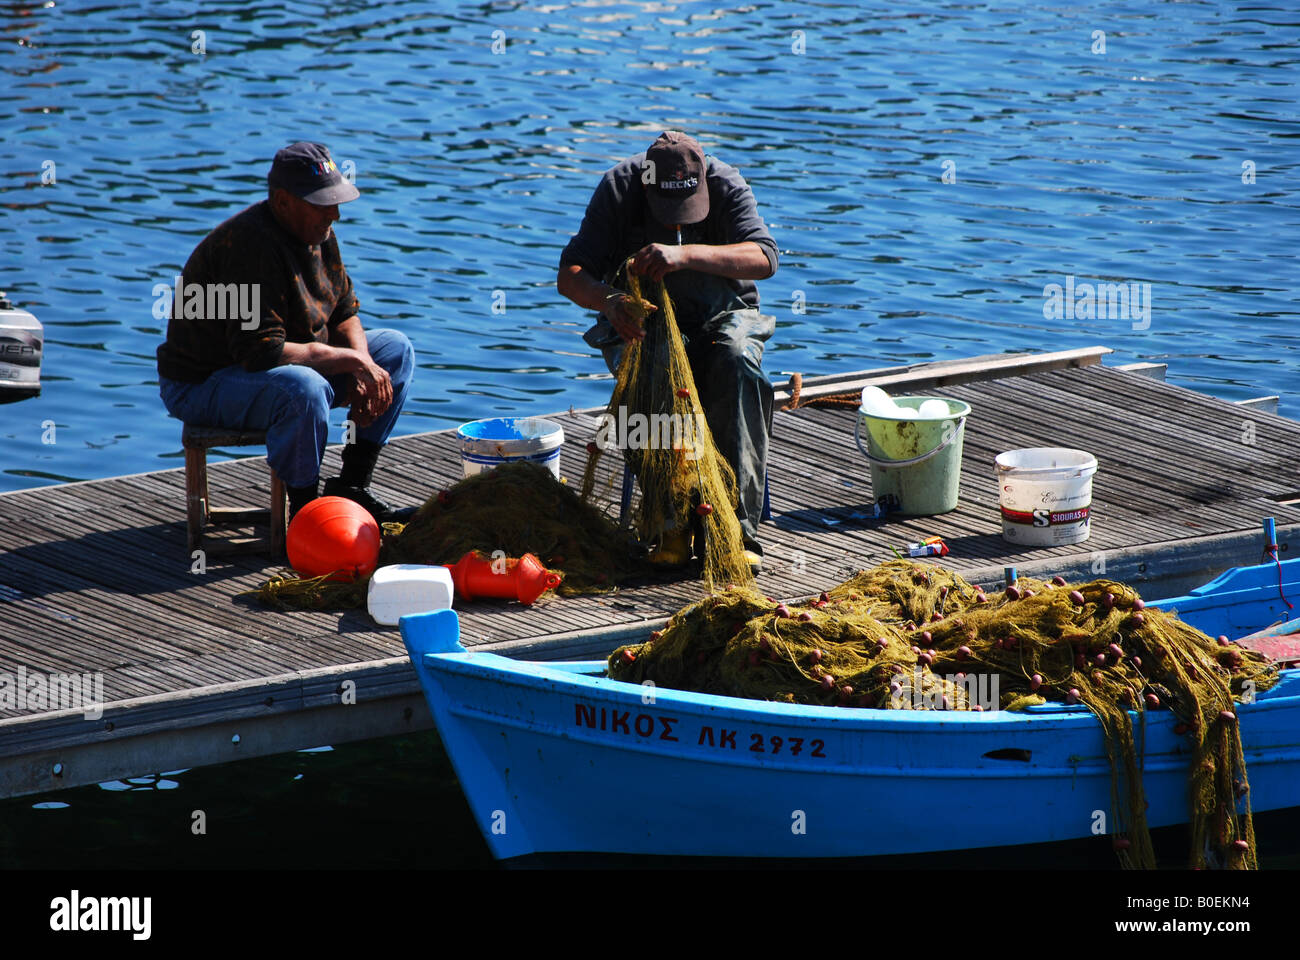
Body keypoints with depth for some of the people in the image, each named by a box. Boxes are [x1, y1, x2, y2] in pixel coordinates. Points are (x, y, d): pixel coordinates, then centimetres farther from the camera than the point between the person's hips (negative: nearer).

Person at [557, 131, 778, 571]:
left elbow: (763, 258, -31)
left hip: (720, 318, 0)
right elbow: (570, 275, -17)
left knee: (737, 361, -35)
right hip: (641, 320, 0)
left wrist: (686, 254, -46)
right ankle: (674, 522, -32)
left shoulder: (727, 185, -16)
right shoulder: (617, 188, -14)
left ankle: (737, 526, -35)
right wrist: (607, 300, -41)